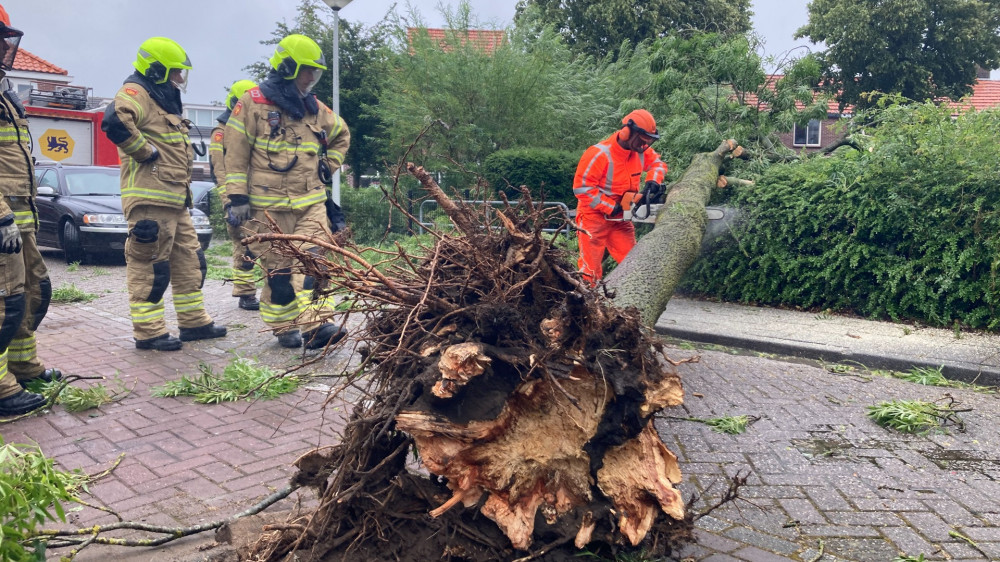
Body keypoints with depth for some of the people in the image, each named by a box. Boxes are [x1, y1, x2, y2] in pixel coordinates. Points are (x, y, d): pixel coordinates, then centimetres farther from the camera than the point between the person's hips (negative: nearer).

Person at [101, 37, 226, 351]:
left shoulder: (164, 99, 23)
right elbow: (115, 121, -30)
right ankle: (148, 332, 3)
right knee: (149, 265, -5)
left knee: (189, 260, 13)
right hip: (149, 199, -10)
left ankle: (194, 322, 22)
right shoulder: (137, 93, -8)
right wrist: (147, 152, -20)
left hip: (175, 200, 10)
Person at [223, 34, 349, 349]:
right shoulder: (253, 102, -3)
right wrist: (237, 197, -9)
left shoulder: (315, 108, 12)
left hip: (311, 202, 4)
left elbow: (342, 135, 30)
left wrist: (328, 165, 16)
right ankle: (284, 326, 16)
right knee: (278, 269, 2)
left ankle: (315, 325, -16)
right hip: (268, 205, -4)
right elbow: (235, 152, -4)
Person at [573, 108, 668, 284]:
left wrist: (653, 180, -12)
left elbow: (657, 163, 12)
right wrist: (611, 207, -23)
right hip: (594, 217, -6)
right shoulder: (599, 154, -24)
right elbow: (582, 188, -24)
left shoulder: (640, 151, -4)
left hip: (620, 219, 7)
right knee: (591, 271, -1)